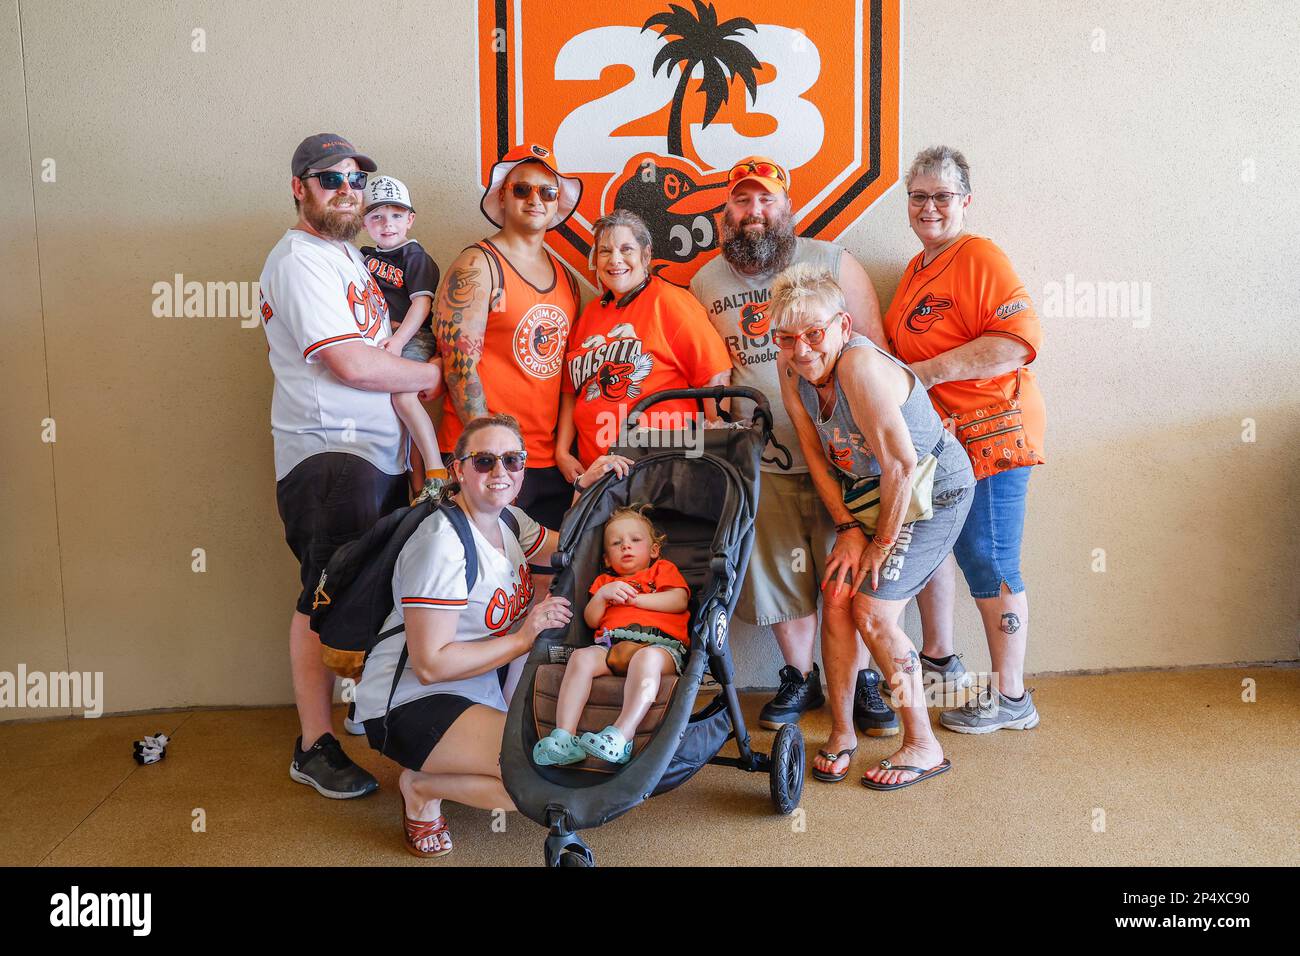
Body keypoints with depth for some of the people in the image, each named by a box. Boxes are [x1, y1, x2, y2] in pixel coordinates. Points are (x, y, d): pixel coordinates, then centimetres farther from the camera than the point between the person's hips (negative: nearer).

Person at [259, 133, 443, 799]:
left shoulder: (347, 256, 22)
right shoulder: (300, 259, -9)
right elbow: (348, 364, -17)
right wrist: (436, 374, -6)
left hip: (382, 452, 9)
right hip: (327, 452, -9)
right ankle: (315, 747, 2)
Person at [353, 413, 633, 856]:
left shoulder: (508, 519, 3)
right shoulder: (443, 544, -23)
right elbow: (430, 664, -25)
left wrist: (586, 488, 8)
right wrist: (521, 639, -21)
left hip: (483, 687, 10)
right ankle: (422, 788, -2)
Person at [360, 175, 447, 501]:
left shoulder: (414, 255, -3)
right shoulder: (365, 255, 16)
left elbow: (422, 302, -13)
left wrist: (398, 340, -23)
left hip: (413, 336, -7)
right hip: (383, 339, 7)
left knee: (402, 395, -27)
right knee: (400, 406, 2)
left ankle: (436, 473, -28)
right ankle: (418, 485, 5)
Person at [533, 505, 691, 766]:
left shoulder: (663, 569, 27)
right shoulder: (604, 580, 37)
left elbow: (680, 601, 6)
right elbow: (591, 620, 22)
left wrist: (635, 598, 5)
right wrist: (602, 595, 4)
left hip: (660, 643, -3)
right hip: (611, 644, 4)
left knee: (647, 658, -39)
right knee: (581, 657, -27)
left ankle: (621, 736, -52)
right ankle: (565, 736, -36)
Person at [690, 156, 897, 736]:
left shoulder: (832, 263, 1)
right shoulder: (705, 283, 8)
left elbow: (873, 349, 2)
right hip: (760, 463, 2)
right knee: (779, 576, 9)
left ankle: (861, 682, 19)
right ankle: (800, 679, 26)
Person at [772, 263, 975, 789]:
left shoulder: (860, 366, -32)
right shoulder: (792, 367, -9)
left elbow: (901, 465, -29)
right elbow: (816, 454, -1)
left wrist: (883, 540, -17)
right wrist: (847, 528, -6)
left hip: (935, 489, -7)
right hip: (869, 490, 7)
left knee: (872, 610, -11)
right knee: (836, 595, -3)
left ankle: (923, 746, 6)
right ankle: (841, 731, 15)